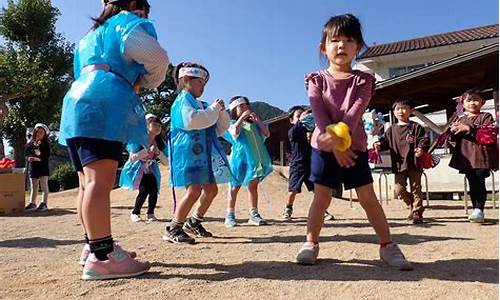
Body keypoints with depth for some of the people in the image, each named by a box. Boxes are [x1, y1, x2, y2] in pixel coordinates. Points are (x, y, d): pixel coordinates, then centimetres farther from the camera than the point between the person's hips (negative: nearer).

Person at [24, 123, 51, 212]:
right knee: (33, 187, 10)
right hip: (32, 168, 4)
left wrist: (39, 159, -22)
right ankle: (32, 203, 15)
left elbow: (47, 156, -9)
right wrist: (28, 158, -10)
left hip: (43, 168, -4)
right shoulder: (29, 144, 9)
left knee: (44, 186, -2)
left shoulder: (45, 144, -1)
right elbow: (26, 154, 11)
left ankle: (44, 204, -2)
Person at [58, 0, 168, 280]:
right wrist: (146, 83, 11)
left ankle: (93, 246, 14)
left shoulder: (90, 35, 34)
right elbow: (157, 58, -7)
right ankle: (102, 256, -23)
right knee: (100, 180, -19)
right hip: (104, 104, -9)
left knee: (89, 182, 8)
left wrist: (131, 84, 36)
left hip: (77, 102, 9)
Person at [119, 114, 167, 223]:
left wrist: (158, 153, -22)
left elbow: (165, 162, -3)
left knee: (154, 190, -20)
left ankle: (150, 213, 0)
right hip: (137, 171, -4)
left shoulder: (159, 143, -3)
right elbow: (132, 158, -20)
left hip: (150, 171, 4)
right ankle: (135, 213, -1)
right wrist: (147, 150, -30)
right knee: (144, 189, -23)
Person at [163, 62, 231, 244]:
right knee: (194, 190, -16)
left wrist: (221, 112, 6)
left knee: (211, 189, 11)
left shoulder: (202, 105, 21)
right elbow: (192, 120, -25)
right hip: (189, 153, -9)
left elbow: (219, 129, 23)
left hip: (203, 154, 9)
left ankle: (193, 222, 28)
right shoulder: (183, 100, -4)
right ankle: (173, 229, -5)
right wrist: (213, 108, -13)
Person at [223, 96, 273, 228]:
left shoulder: (253, 123, 15)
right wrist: (242, 117, -20)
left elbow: (267, 134, 6)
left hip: (253, 159, 4)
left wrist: (258, 120, -4)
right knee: (234, 187, 2)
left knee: (253, 186, 5)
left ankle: (253, 214, 11)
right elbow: (235, 132, -19)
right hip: (239, 158, -4)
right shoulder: (232, 124, 3)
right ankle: (230, 216, 8)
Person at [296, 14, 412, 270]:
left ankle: (387, 245, 14)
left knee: (368, 197, 3)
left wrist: (339, 136, -31)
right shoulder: (317, 80, 0)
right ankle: (311, 243, 17)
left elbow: (355, 112, -14)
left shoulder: (362, 80, 2)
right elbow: (320, 116, -11)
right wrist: (335, 145, -22)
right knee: (322, 197, 2)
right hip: (324, 148, 0)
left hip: (354, 147, 1)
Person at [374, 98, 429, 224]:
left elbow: (424, 140, -4)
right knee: (399, 189, 3)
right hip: (399, 164, 3)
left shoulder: (416, 127, -1)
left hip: (414, 163, -3)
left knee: (416, 188, 4)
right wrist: (380, 145, -9)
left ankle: (417, 212, 15)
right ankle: (413, 206, 26)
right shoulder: (391, 129, 9)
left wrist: (421, 149, -23)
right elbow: (386, 141, 11)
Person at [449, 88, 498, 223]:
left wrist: (470, 128, -22)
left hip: (481, 155, -4)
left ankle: (479, 209, -6)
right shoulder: (460, 119, 16)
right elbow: (454, 139, 17)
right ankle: (476, 209, 14)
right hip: (466, 156, 4)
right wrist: (454, 131, -5)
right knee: (472, 183, 7)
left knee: (479, 182, -8)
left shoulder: (486, 116, 3)